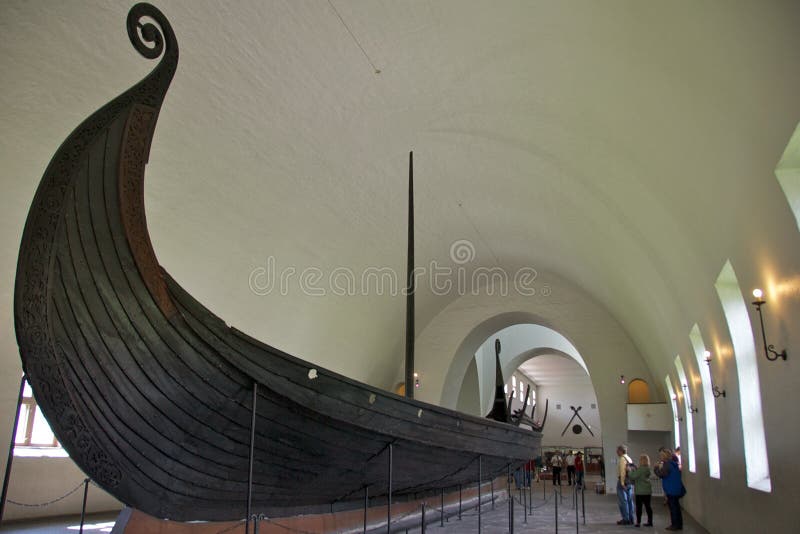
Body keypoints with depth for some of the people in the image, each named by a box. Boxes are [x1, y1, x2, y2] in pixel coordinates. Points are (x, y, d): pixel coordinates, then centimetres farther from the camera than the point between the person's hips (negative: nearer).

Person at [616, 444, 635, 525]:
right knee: (629, 500, 12)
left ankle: (626, 519, -2)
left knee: (622, 501, -3)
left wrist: (622, 482, -21)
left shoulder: (622, 459, -13)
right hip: (630, 481, 9)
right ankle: (631, 519, 17)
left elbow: (622, 471, -20)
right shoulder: (629, 458, 15)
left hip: (623, 481, -9)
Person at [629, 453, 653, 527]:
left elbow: (633, 476, -18)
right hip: (647, 490, 8)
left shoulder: (641, 469, -18)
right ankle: (650, 521, 15)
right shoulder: (647, 469, 9)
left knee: (639, 506, 0)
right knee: (647, 505, 11)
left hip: (640, 491, -8)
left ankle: (638, 522, 2)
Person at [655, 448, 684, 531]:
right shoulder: (674, 463, 14)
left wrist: (657, 468, -6)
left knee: (673, 507, -3)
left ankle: (674, 525, 0)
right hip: (677, 489, 9)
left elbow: (661, 474, -21)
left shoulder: (667, 464, -16)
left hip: (671, 490, -9)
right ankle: (679, 524, 20)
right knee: (676, 506, 14)